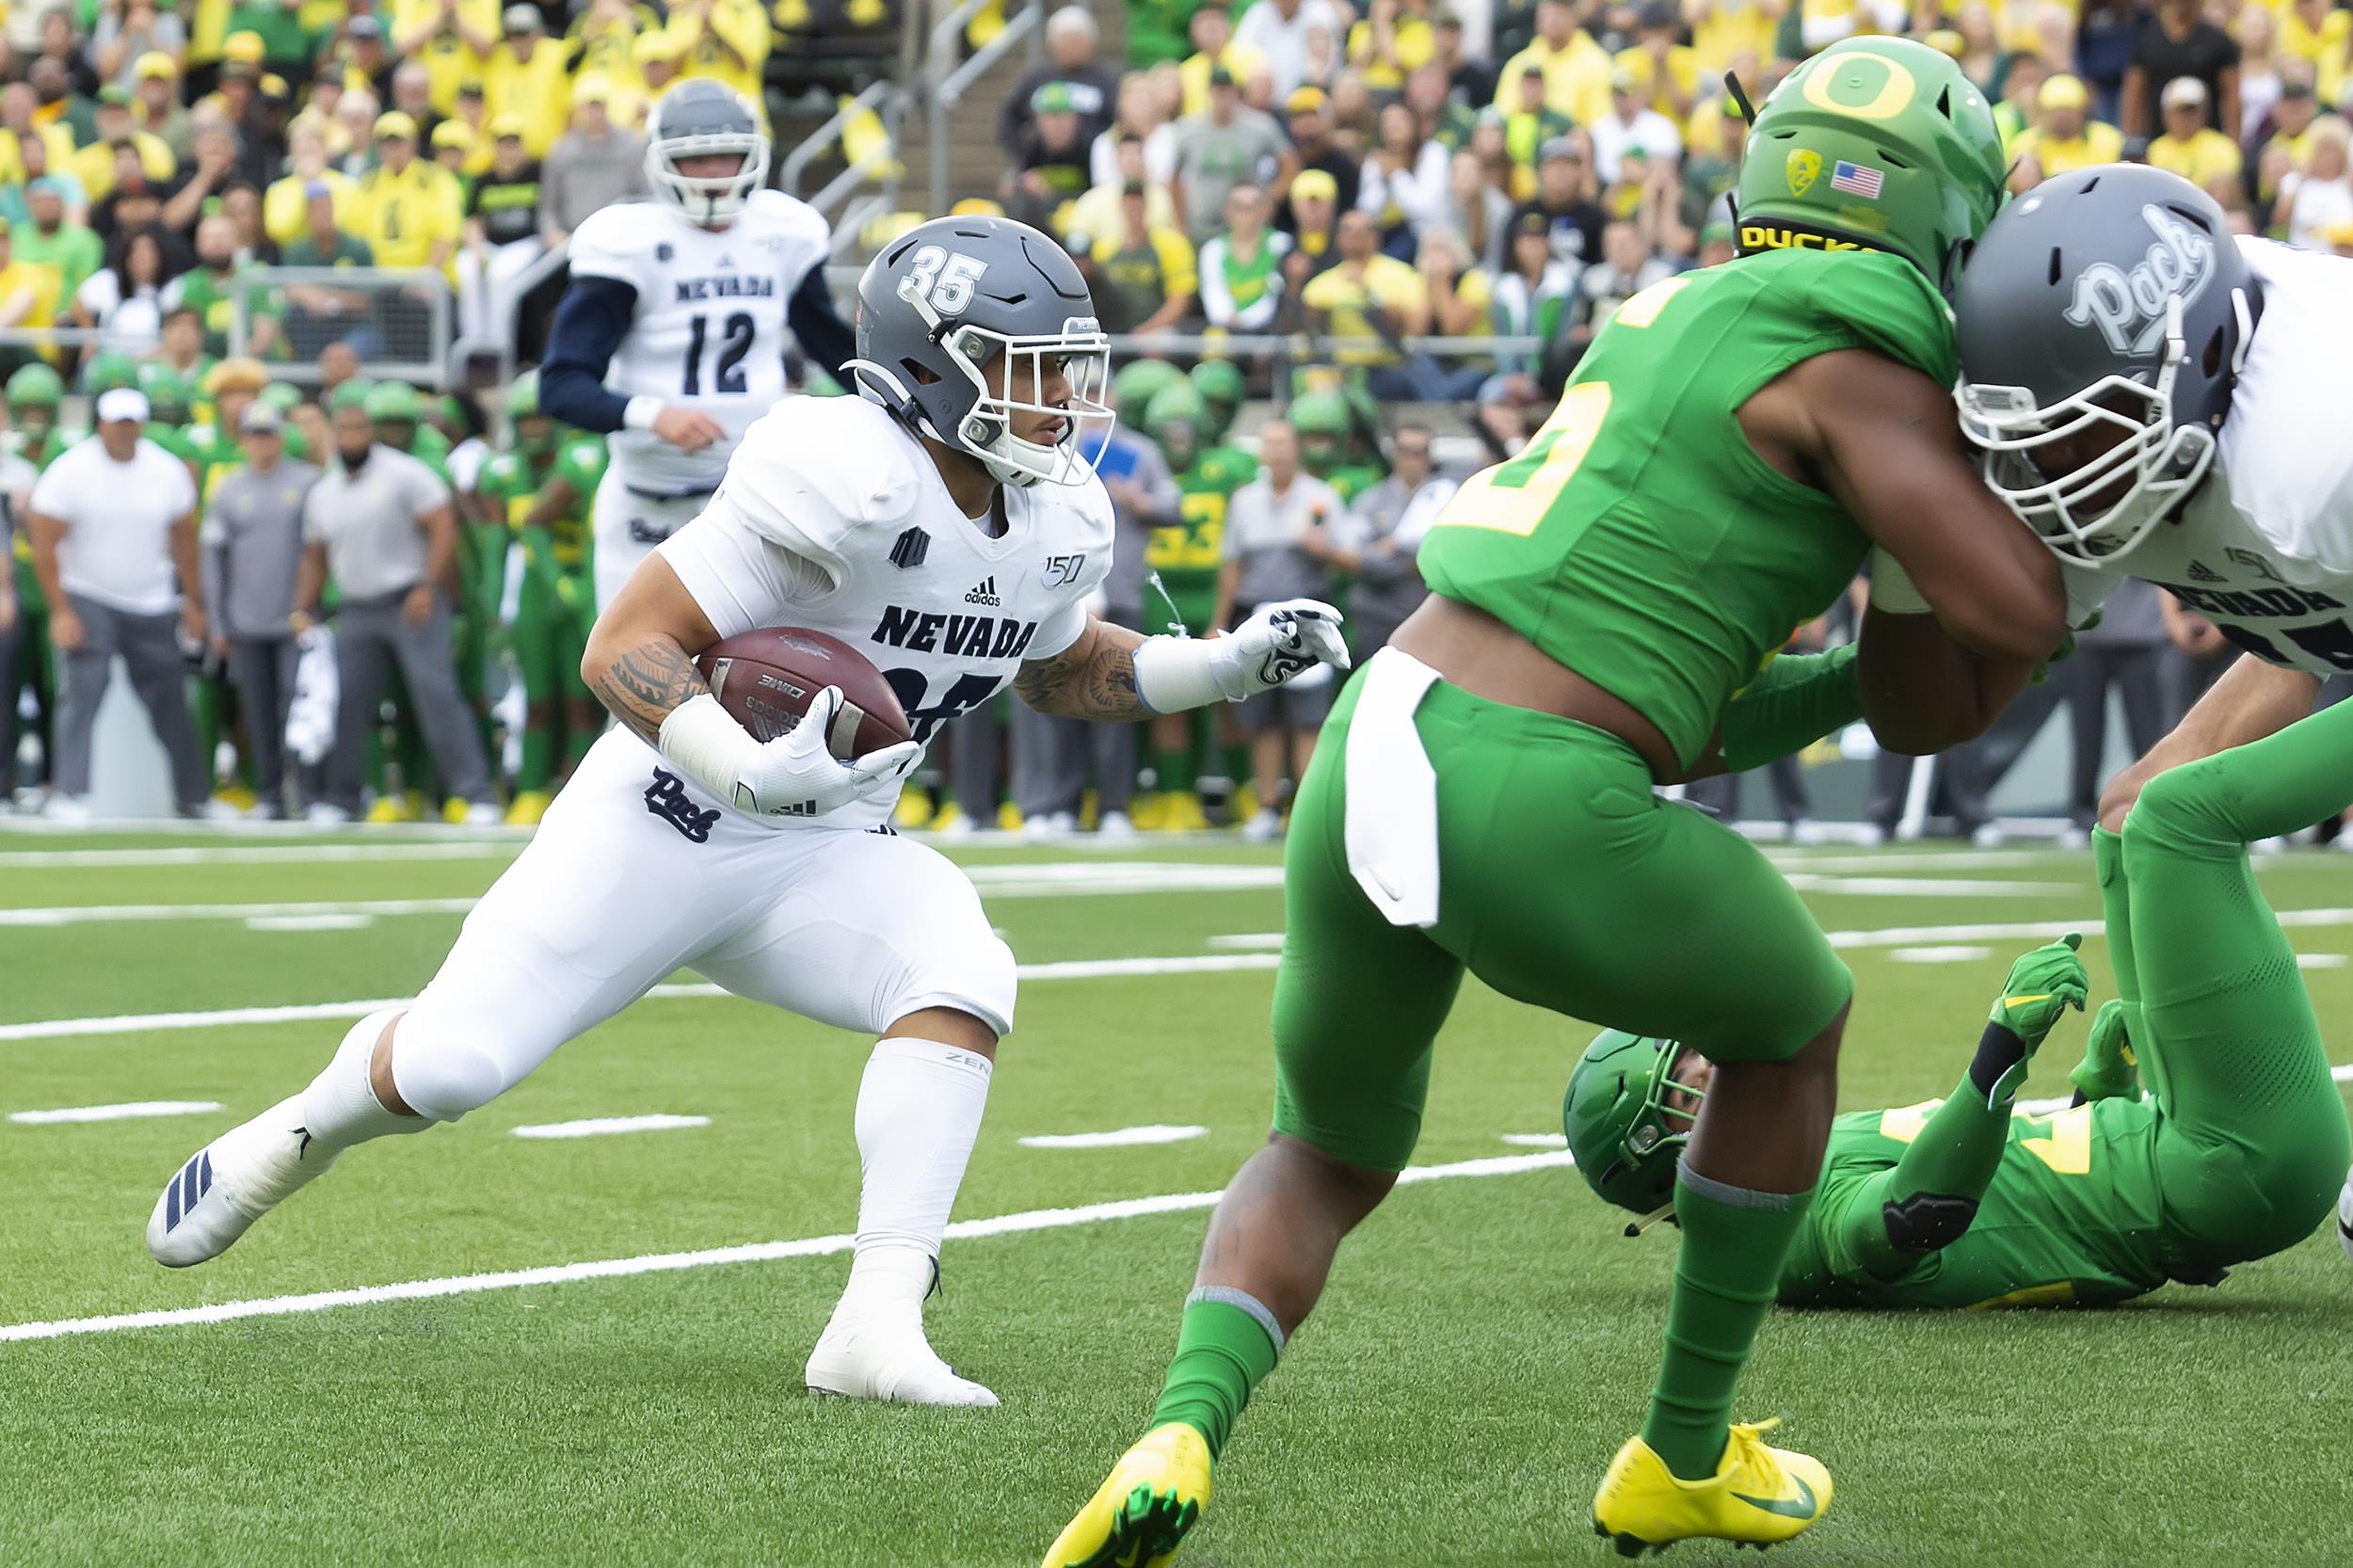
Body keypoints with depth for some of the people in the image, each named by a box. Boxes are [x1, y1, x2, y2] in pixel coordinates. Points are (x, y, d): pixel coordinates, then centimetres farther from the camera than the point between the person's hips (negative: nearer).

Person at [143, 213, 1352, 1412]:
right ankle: (290, 1139, 30)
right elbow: (623, 649, -25)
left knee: (963, 980, -24)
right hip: (666, 822, -6)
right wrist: (750, 770, -40)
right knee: (452, 1066, -6)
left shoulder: (1059, 523, -1)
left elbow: (1062, 673, 22)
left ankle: (877, 1326, -27)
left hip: (824, 854, 6)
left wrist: (1227, 666, 6)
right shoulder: (847, 480, -27)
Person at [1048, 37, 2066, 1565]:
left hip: (1373, 750, 7)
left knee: (1327, 1162, 29)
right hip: (1533, 824, -7)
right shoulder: (1861, 370, -3)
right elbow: (2023, 614, -13)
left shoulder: (1679, 329, 24)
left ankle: (1179, 1438, -1)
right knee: (1791, 1023, 25)